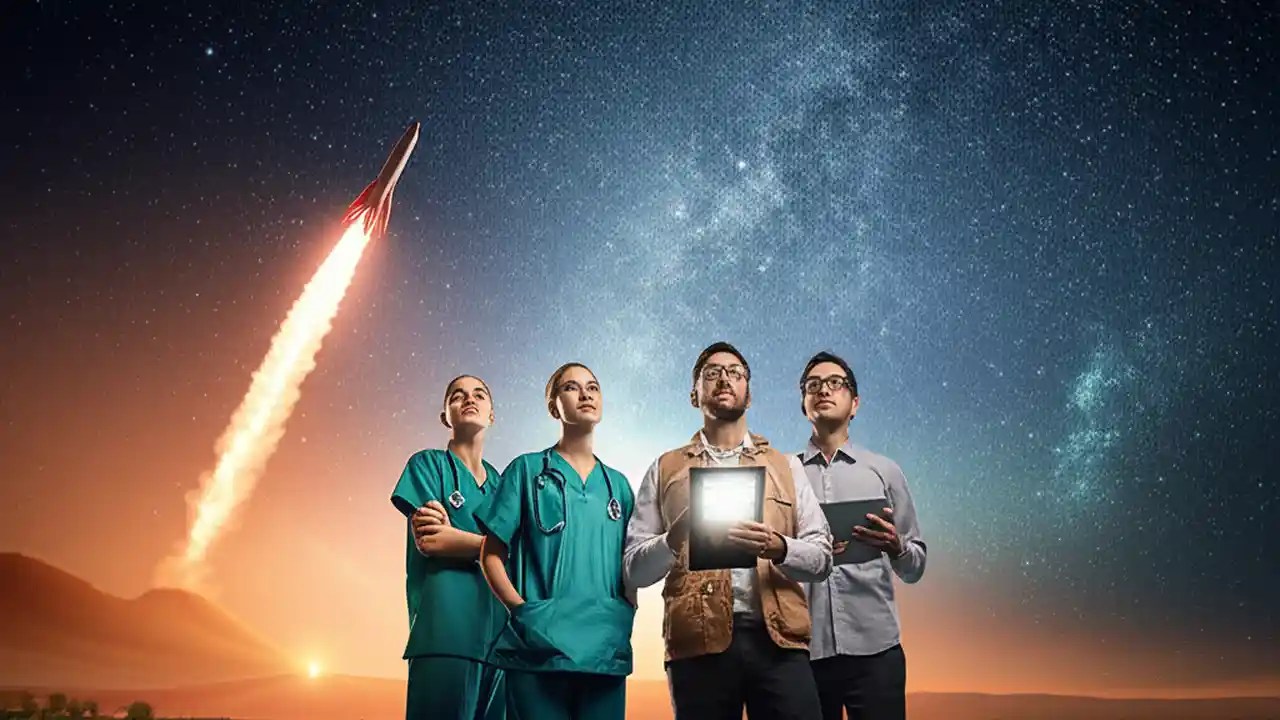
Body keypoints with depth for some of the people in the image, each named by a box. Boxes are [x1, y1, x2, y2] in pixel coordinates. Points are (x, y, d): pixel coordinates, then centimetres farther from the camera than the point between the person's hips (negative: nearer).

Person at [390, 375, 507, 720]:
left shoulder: (501, 482, 19)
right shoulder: (428, 464, 6)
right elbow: (427, 541, -9)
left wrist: (452, 534, -11)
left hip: (496, 629, 5)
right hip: (444, 628, -5)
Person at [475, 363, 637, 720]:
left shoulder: (618, 485, 15)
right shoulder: (527, 469, 4)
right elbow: (492, 555, 2)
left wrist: (626, 614, 2)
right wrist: (521, 608, -11)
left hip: (606, 649, 4)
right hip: (539, 646, -3)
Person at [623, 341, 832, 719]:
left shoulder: (786, 467, 16)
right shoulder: (665, 470, 12)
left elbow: (821, 557, 8)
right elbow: (633, 568, 6)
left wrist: (779, 548, -13)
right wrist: (674, 538, -14)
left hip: (777, 638, 1)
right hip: (698, 642, -1)